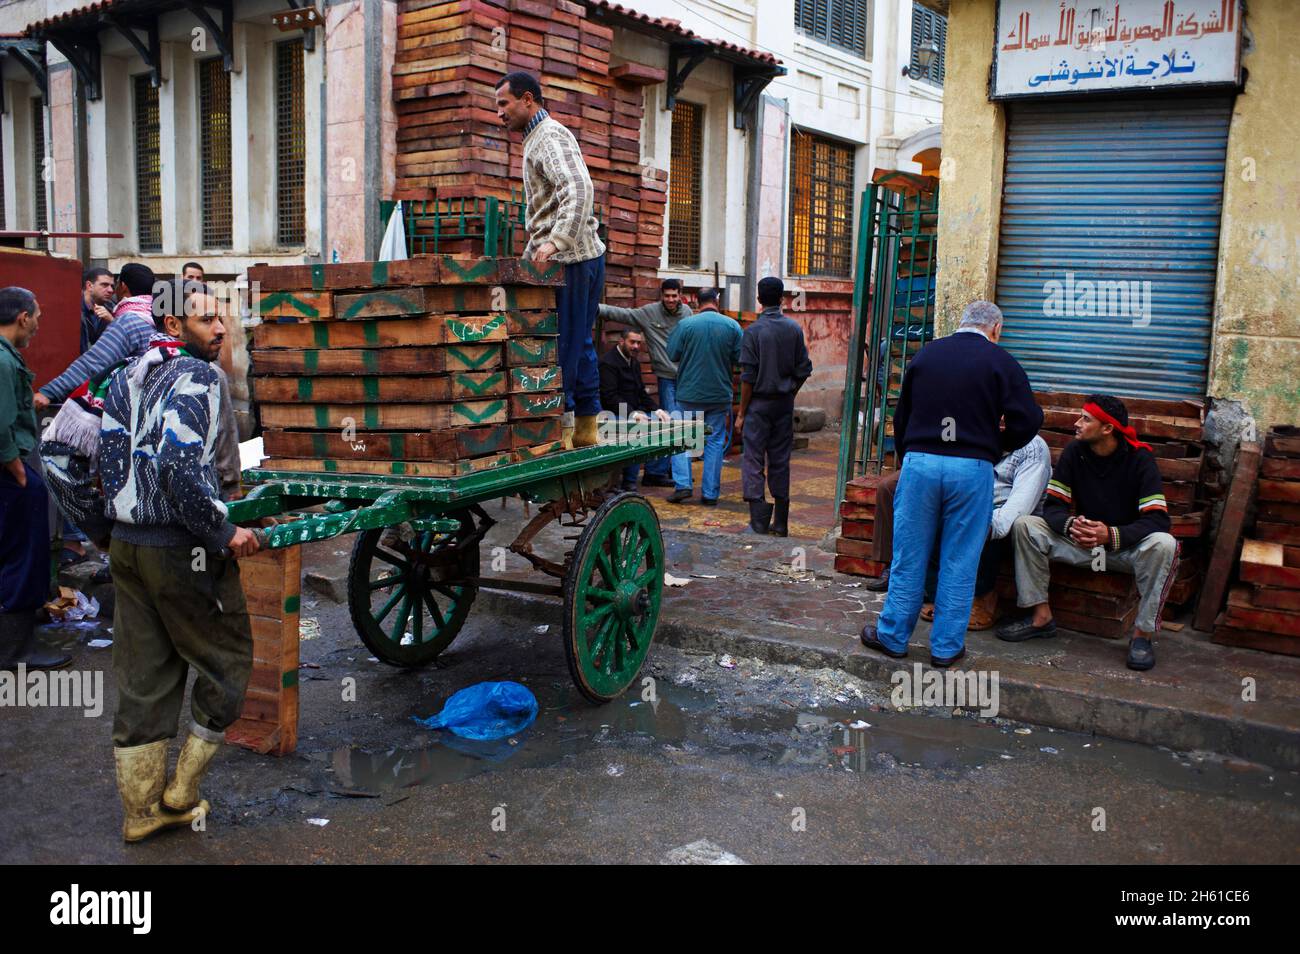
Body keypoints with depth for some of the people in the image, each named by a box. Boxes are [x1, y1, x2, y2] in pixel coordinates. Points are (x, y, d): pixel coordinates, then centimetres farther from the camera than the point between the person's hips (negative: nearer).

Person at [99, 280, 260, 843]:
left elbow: (109, 458, 14)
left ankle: (141, 809, 25)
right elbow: (181, 468, -25)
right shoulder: (194, 377, -15)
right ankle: (181, 792, 18)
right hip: (179, 549, -8)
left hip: (125, 544, 9)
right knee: (226, 660, 9)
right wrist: (225, 534, -16)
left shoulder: (127, 377, 12)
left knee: (142, 677, 14)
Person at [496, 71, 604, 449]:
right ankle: (585, 427, 15)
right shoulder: (538, 138, 23)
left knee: (559, 344, -7)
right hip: (585, 256, 11)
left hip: (569, 259, -11)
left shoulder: (550, 136, -9)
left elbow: (579, 190, -26)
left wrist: (554, 243, -34)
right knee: (578, 343, 11)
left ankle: (559, 427, -3)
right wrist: (530, 254, 24)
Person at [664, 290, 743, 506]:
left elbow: (672, 355, -3)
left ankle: (684, 485, 2)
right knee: (715, 443, 8)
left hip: (689, 393, -1)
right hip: (720, 394, 1)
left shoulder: (685, 324, -8)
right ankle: (710, 494, 8)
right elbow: (739, 358, 0)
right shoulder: (732, 326, -4)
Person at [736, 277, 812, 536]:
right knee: (780, 461, 11)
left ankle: (759, 522, -5)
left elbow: (748, 377, -11)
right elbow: (804, 369, 3)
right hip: (785, 403, 4)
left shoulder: (753, 331, -11)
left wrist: (741, 413, -5)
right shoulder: (794, 329, 2)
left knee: (753, 462, 1)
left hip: (759, 402, -4)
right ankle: (780, 522, 16)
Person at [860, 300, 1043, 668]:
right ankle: (947, 647, 14)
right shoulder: (1002, 363, 1)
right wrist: (994, 447, 10)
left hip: (919, 462, 2)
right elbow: (1027, 420, -6)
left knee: (908, 557, 10)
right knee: (960, 562, 7)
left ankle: (892, 635, 19)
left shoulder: (925, 354, 10)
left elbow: (901, 416, 15)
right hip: (972, 470, -2)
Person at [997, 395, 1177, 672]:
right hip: (1081, 542, 3)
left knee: (1163, 545, -35)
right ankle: (1041, 617, -12)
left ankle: (1143, 633, -23)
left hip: (1127, 546, -3)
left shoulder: (1139, 458, -14)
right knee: (1025, 526, -16)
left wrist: (1112, 535, -36)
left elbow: (1158, 519, -22)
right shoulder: (1074, 452, -5)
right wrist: (1071, 525, -30)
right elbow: (1053, 505, -6)